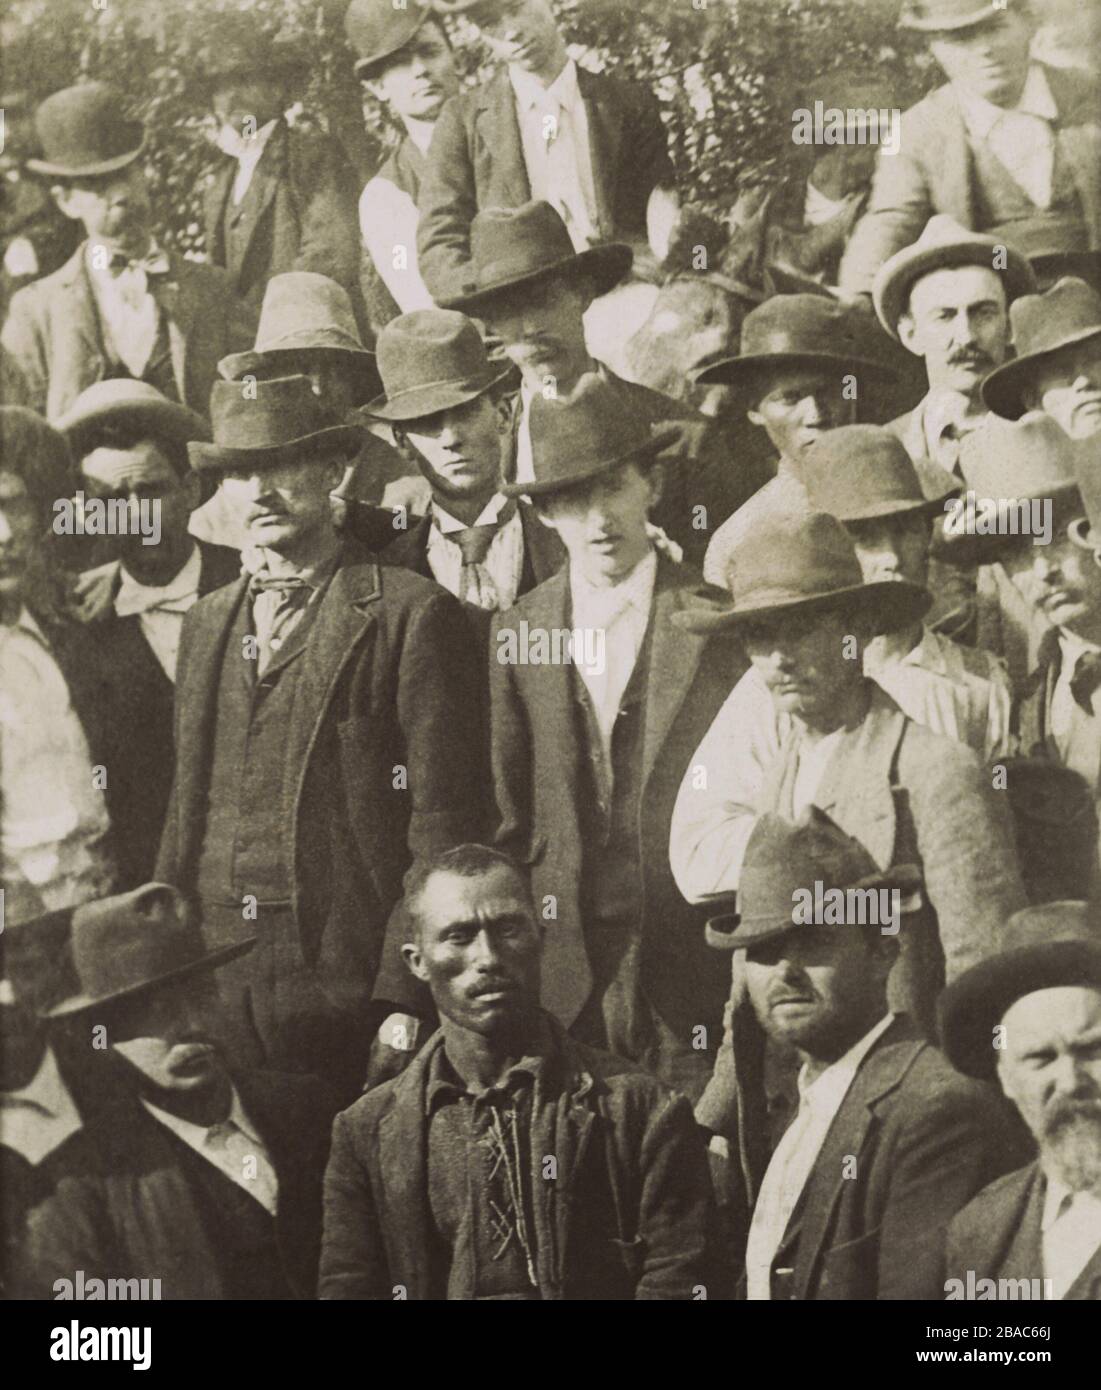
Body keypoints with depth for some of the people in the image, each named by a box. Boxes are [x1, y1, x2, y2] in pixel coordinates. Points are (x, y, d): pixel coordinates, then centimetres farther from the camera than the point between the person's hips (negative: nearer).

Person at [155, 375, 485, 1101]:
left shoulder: (411, 613, -4)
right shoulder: (207, 623, 15)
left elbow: (442, 817, -7)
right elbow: (187, 807, 16)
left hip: (349, 985, -5)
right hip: (217, 981, 5)